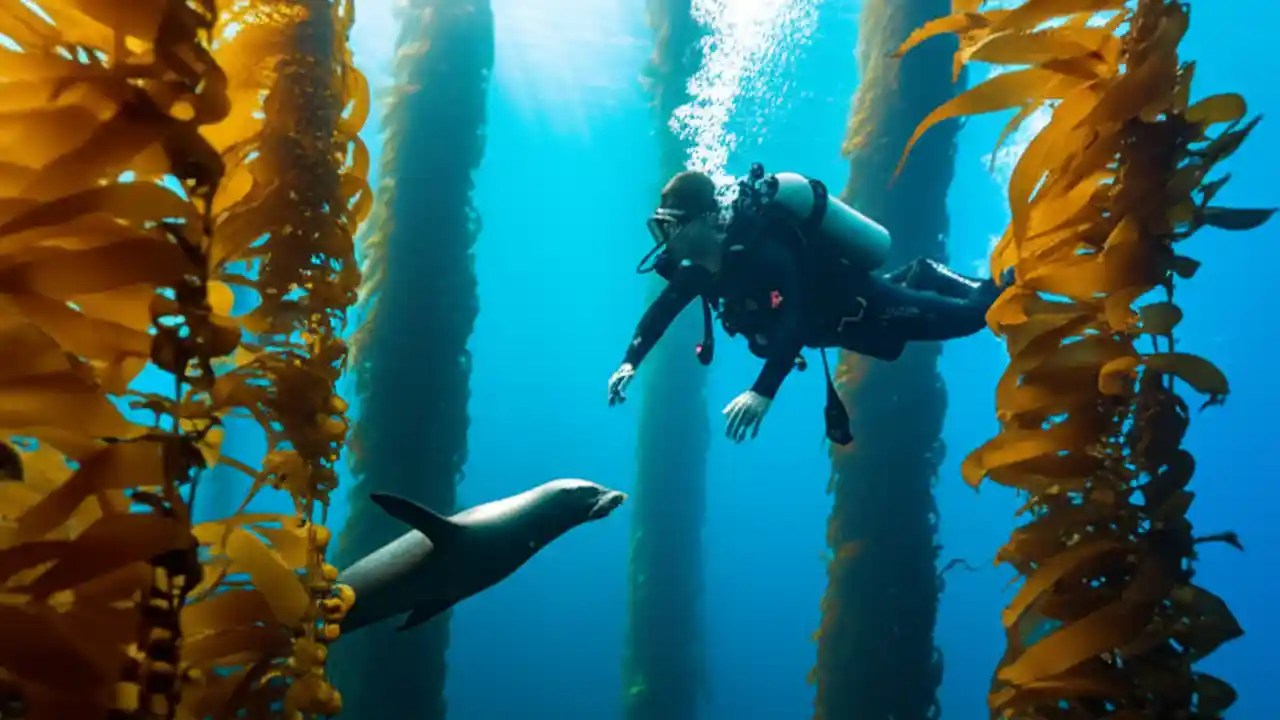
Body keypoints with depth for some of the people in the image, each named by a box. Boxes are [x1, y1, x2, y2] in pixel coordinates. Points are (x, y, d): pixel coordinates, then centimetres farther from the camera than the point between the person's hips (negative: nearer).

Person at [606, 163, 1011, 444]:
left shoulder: (758, 252, -42)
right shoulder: (701, 265, -15)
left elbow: (793, 322, -53)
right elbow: (663, 308, -6)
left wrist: (763, 392, -64)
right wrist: (630, 362, -20)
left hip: (861, 307, -7)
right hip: (837, 309, 7)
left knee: (964, 315, 12)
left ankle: (1005, 283, 33)